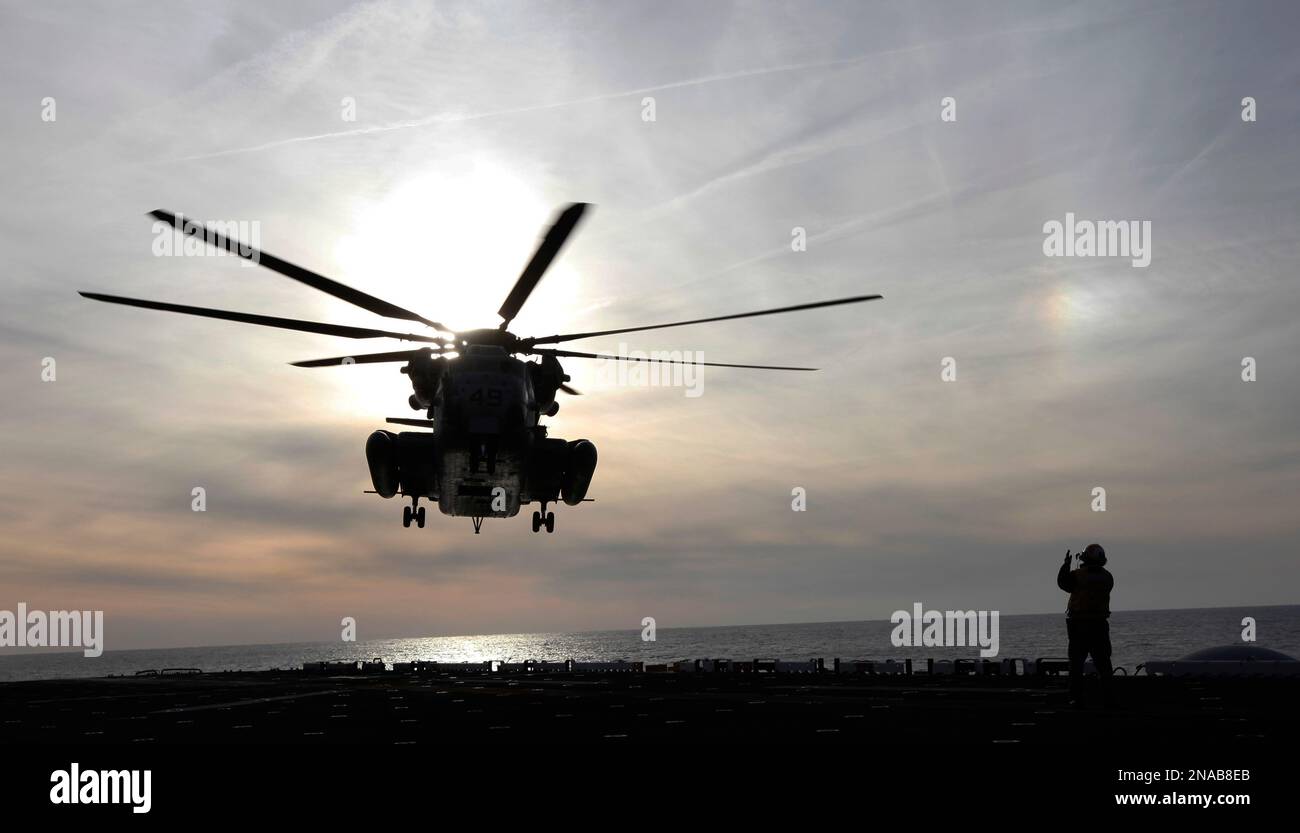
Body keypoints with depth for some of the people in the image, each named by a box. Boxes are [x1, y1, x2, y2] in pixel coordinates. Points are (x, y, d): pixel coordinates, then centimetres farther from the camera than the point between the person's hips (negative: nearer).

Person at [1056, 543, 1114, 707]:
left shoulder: (1077, 575, -9)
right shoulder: (1107, 577, 1)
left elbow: (1062, 582, 7)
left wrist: (1066, 564, 15)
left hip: (1078, 625, -2)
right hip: (1099, 624, 2)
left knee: (1076, 663, 3)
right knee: (1103, 663, 10)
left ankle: (1077, 698, -2)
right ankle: (1108, 697, 7)